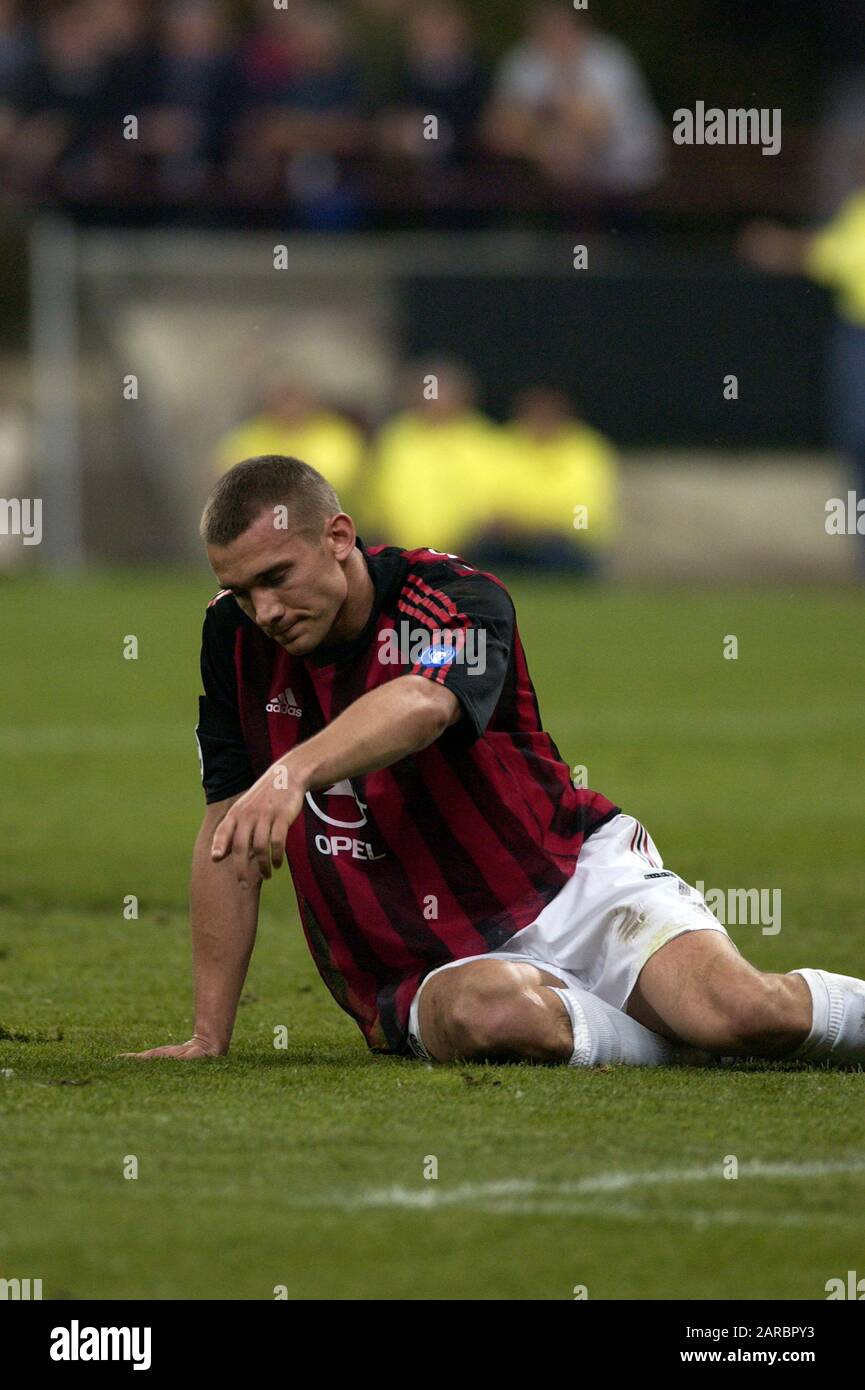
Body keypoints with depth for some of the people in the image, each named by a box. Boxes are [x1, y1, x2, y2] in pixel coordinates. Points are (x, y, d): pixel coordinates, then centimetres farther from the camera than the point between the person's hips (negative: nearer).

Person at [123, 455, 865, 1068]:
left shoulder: (459, 598, -14)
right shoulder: (236, 640, 1)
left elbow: (421, 705, -38)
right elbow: (231, 837, 6)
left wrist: (295, 770, -58)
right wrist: (209, 1036, 1)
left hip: (580, 884, -2)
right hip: (428, 968, 2)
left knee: (742, 1010, -28)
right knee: (486, 1013, -36)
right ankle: (689, 1038, -11)